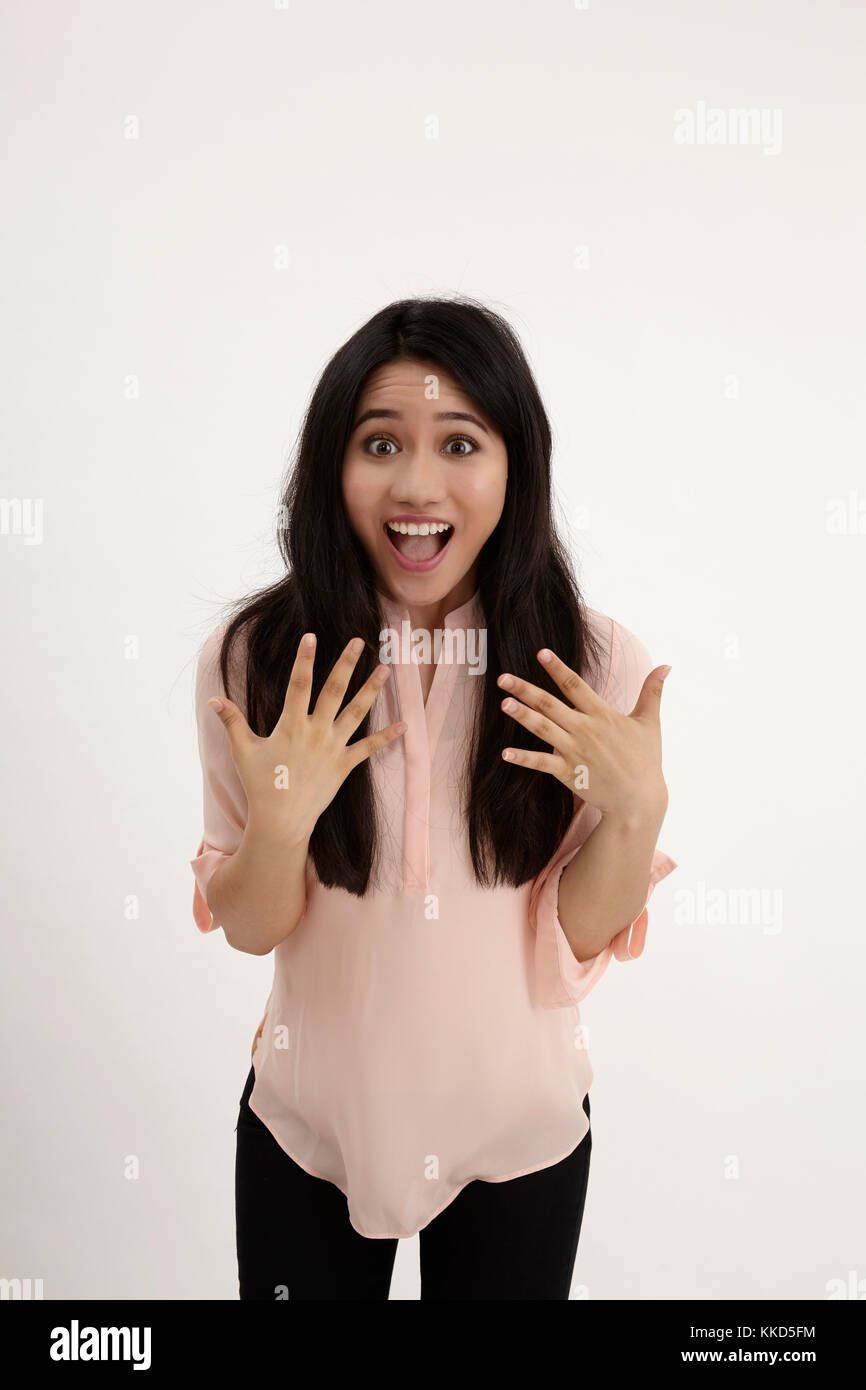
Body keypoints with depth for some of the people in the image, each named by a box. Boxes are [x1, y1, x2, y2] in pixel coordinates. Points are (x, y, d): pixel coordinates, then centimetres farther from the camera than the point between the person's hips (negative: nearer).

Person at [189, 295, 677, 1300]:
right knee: (303, 1278, 21)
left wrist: (637, 808, -26)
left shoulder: (593, 668, -15)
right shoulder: (254, 657, -15)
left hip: (519, 1130, 0)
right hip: (308, 1121, 1)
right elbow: (250, 929, -8)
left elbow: (587, 937, -9)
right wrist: (280, 821, -27)